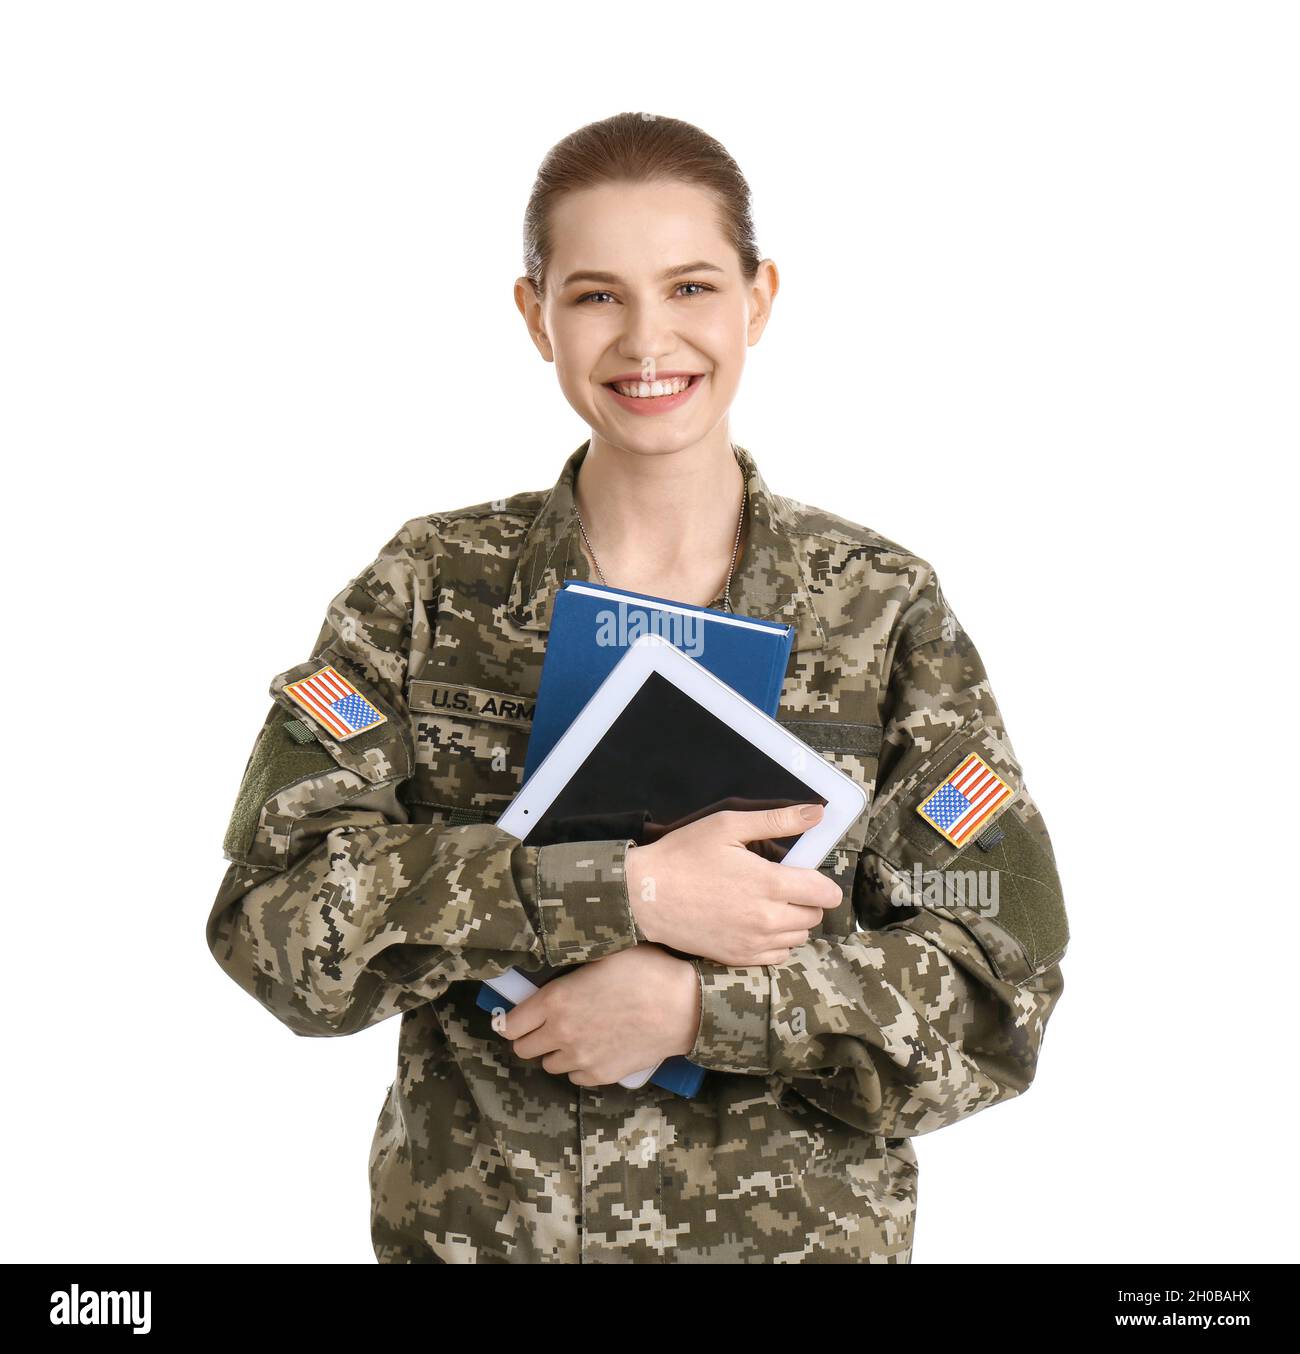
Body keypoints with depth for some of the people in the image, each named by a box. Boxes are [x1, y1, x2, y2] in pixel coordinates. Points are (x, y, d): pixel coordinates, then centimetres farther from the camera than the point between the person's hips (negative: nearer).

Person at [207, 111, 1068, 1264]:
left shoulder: (884, 608, -6)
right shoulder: (427, 588, -5)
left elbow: (1000, 992, -8)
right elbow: (272, 906, -16)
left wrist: (698, 1005, -21)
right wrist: (630, 890, -24)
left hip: (803, 1227, 0)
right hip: (465, 1226, 0)